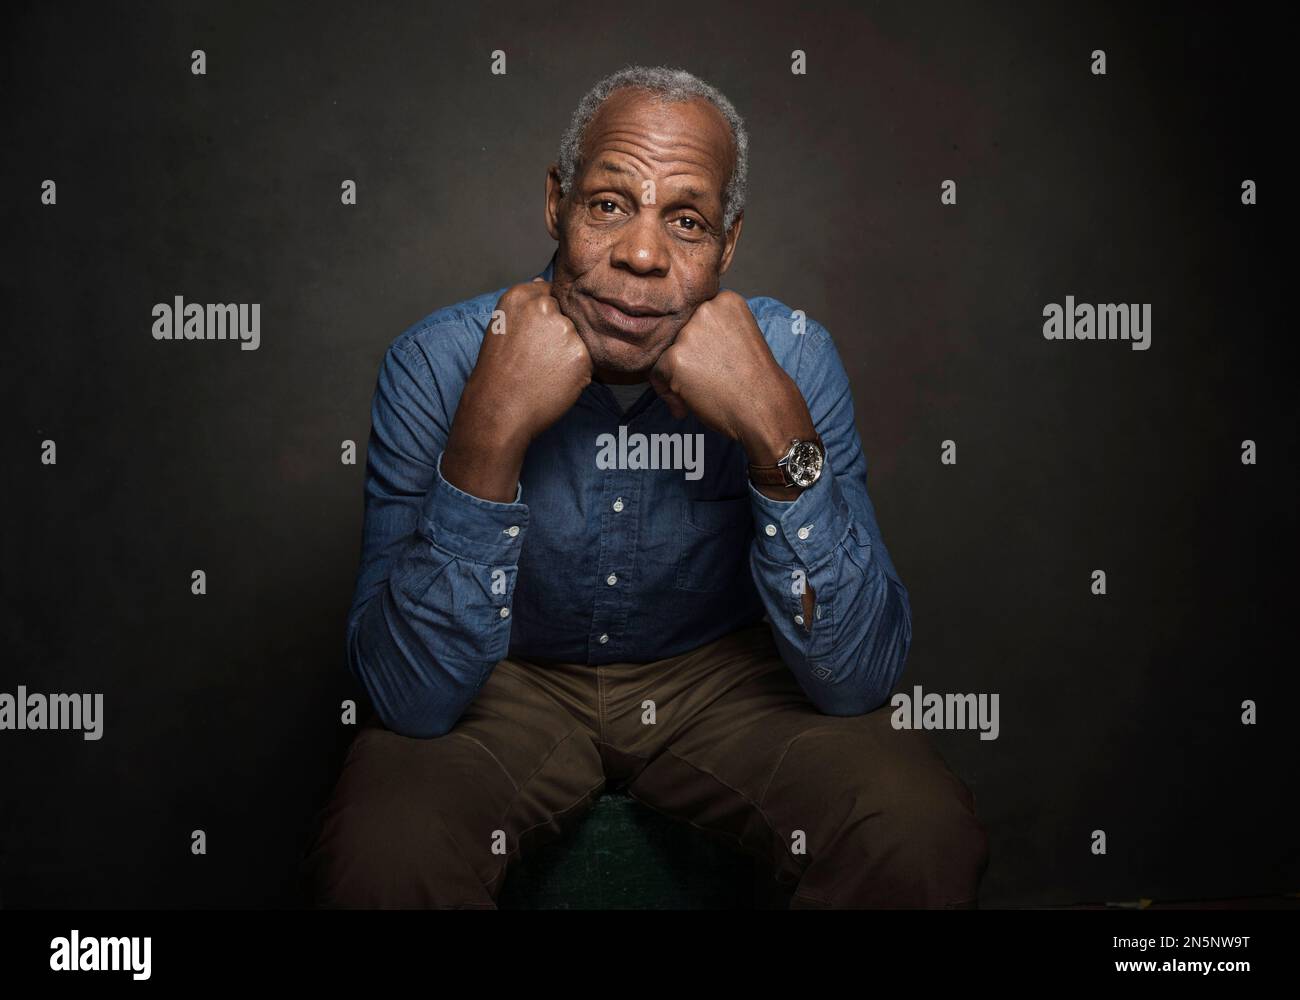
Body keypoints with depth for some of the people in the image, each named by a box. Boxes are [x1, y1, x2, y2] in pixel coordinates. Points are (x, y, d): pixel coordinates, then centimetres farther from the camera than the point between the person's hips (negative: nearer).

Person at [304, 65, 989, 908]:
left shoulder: (793, 359, -17)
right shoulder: (437, 364, -20)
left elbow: (859, 679, -22)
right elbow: (412, 698, -25)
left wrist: (778, 432, -35)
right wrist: (490, 433, -36)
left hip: (721, 671, 1)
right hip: (511, 680, 0)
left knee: (925, 837, -23)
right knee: (381, 853, -30)